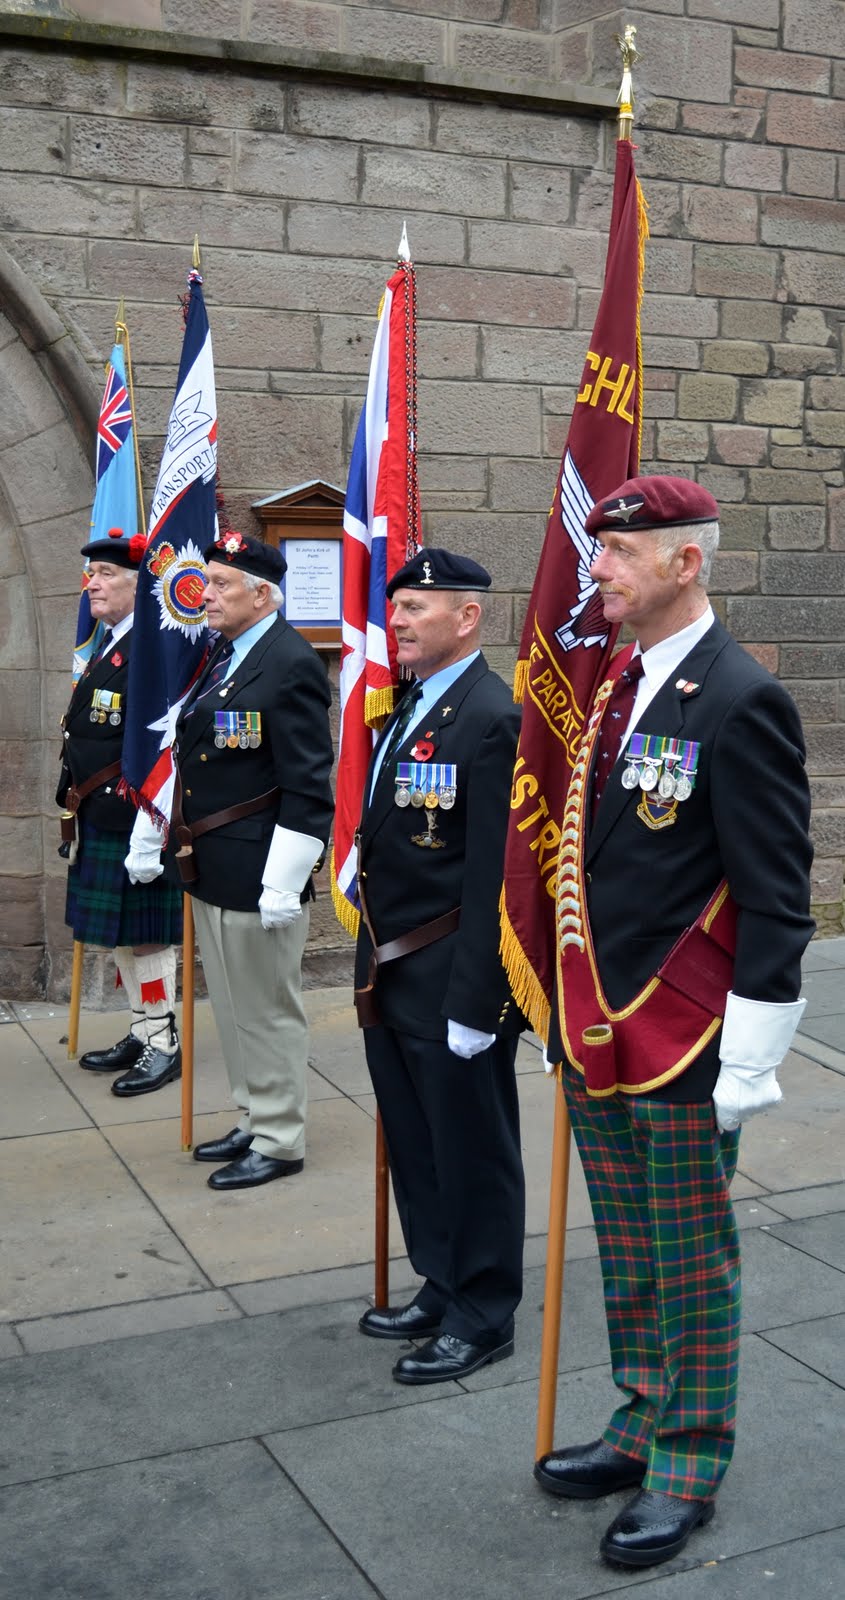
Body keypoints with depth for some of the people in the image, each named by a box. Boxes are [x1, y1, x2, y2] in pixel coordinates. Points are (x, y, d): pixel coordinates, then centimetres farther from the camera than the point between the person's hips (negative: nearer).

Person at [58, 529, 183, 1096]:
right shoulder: (107, 647, 15)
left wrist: (144, 823, -22)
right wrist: (74, 807, 18)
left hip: (132, 820, -9)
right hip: (98, 821, 10)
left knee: (145, 934, 0)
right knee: (121, 935, 16)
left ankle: (165, 1046, 11)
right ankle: (142, 1033, 28)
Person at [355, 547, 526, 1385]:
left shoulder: (492, 719, -18)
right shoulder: (406, 708, 10)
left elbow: (492, 876, -21)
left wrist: (474, 1002, -21)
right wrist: (374, 963, 14)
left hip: (450, 982, -9)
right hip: (390, 974, 9)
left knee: (472, 1151, 7)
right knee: (414, 1147, 20)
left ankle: (482, 1316, 24)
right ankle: (441, 1289, 37)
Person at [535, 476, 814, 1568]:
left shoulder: (741, 702, -15)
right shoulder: (607, 690, 8)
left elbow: (775, 904, -16)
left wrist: (748, 1067, -16)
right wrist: (571, 1020, 14)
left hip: (685, 1053, -7)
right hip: (596, 1040, 7)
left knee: (691, 1267, 10)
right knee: (626, 1259, 20)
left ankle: (688, 1472, 27)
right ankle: (642, 1425, 39)